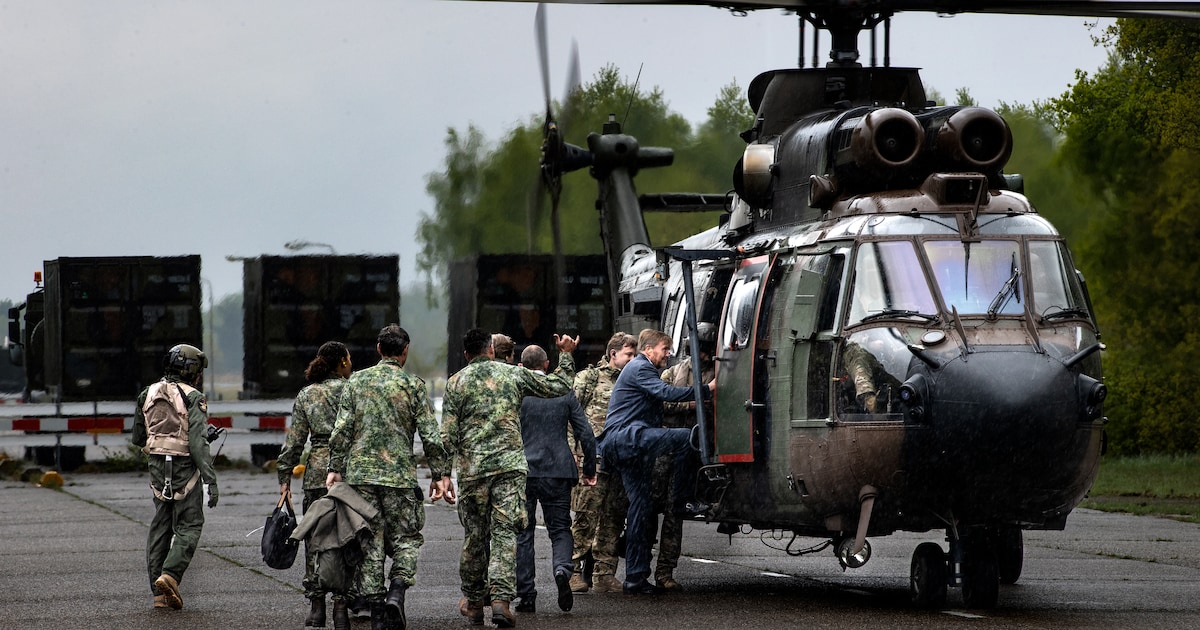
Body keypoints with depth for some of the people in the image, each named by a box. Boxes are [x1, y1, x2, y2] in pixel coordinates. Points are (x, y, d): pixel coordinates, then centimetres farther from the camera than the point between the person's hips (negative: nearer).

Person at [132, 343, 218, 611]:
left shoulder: (147, 394, 9)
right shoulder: (192, 398, -9)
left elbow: (138, 438, 14)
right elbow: (198, 443, -17)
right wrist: (211, 481, -17)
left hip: (157, 468, 6)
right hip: (184, 468, -6)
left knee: (160, 527, 11)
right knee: (189, 525, 2)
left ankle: (160, 592, 10)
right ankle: (170, 574, -19)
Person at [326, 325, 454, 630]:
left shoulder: (356, 382, 5)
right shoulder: (413, 385, -1)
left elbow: (342, 430, 1)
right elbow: (430, 436, -4)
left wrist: (335, 468, 5)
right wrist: (440, 474, 2)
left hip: (360, 473, 2)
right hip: (400, 474, -2)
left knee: (370, 544, 6)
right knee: (406, 538, 7)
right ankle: (396, 591, -16)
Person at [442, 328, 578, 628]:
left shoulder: (455, 383, 3)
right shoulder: (514, 374, 4)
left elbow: (448, 436, -1)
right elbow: (559, 386, 14)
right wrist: (566, 355, 29)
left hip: (472, 468, 0)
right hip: (511, 465, 0)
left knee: (474, 535, 11)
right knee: (505, 532, -2)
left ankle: (474, 602, 21)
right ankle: (501, 598, -15)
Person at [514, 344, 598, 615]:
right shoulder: (565, 393, 2)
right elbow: (587, 435, 3)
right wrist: (589, 469, 14)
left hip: (521, 473, -1)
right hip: (558, 470, 1)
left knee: (522, 534, 7)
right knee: (560, 529, 11)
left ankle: (526, 595, 4)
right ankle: (562, 569, -19)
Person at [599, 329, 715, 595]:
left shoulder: (640, 369, 31)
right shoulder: (640, 368, -3)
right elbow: (665, 392, -18)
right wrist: (706, 391, -21)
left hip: (619, 447, 11)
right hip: (627, 436, -11)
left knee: (641, 508, 8)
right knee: (686, 437, -26)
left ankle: (635, 578, 6)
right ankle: (682, 501, -20)